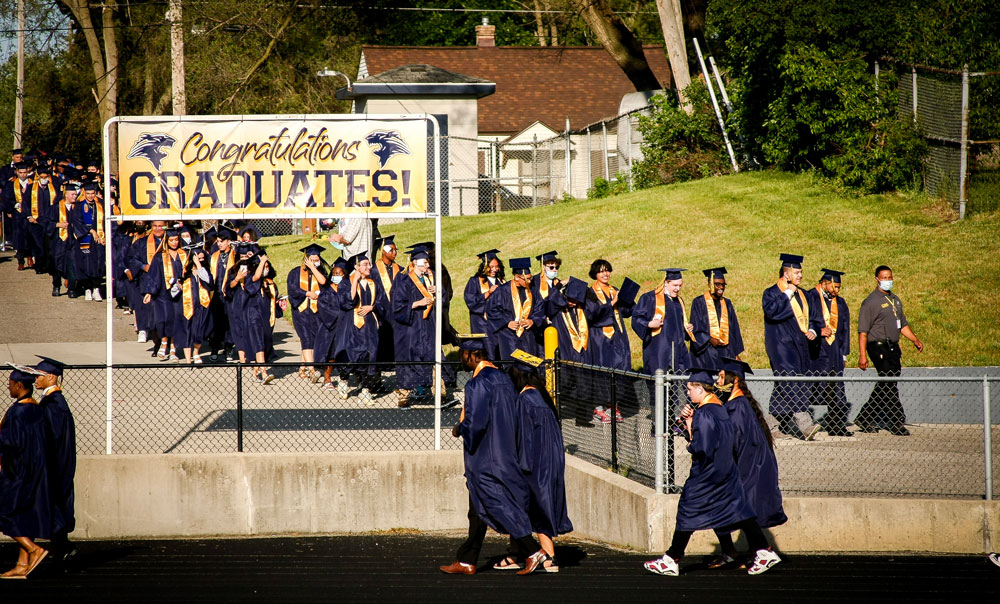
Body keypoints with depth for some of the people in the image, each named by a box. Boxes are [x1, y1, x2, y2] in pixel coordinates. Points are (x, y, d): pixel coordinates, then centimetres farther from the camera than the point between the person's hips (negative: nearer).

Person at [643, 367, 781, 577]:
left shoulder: (704, 414, -20)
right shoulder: (720, 409, 8)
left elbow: (702, 449, -24)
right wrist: (690, 423, 4)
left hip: (706, 474, -9)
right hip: (726, 471, 9)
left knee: (688, 513, 1)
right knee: (739, 512, 9)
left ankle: (672, 560, 7)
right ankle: (763, 552, 4)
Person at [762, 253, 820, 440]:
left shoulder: (801, 294, 18)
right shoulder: (771, 293, -4)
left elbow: (807, 317, 26)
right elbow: (771, 312, -22)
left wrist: (811, 330, 6)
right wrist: (787, 295, -16)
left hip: (799, 345, 8)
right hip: (781, 345, -8)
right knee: (791, 384, -18)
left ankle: (784, 424, 14)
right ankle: (805, 424, -31)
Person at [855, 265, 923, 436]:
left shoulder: (895, 300, 17)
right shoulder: (871, 302, -8)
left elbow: (903, 324, 27)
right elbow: (863, 331, -11)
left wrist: (915, 340, 13)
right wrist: (862, 355, -17)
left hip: (893, 347, 8)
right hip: (878, 346, -8)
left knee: (884, 386, 9)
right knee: (889, 385, -10)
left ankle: (864, 420, 17)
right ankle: (897, 423, -7)